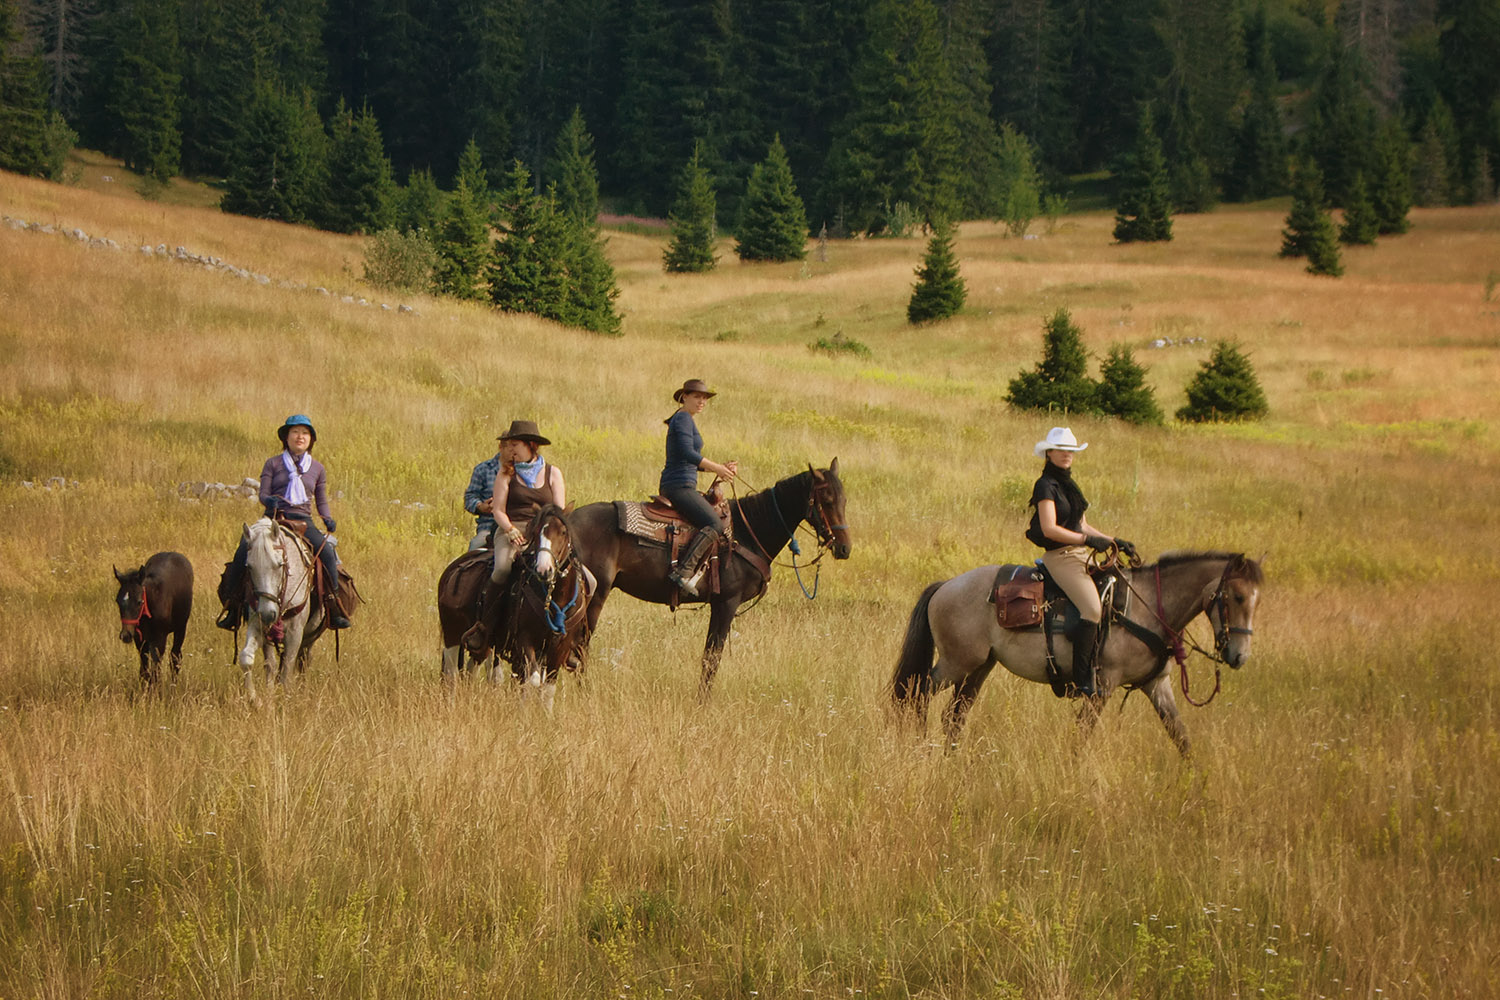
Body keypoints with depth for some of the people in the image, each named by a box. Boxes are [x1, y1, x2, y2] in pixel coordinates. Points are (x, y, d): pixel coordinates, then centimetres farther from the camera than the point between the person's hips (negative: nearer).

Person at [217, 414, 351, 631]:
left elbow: (321, 501, 20)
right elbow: (263, 494, 3)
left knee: (326, 551, -28)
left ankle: (334, 607, -18)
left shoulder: (317, 468, 16)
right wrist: (269, 500, -21)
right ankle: (232, 606, -15)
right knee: (244, 550, -26)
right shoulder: (273, 464, 10)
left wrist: (328, 519, 0)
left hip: (303, 521, 1)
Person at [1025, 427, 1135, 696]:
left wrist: (1114, 541, 15)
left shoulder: (1068, 485, 18)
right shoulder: (1046, 486, -10)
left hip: (1079, 554, 10)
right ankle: (1081, 681, -24)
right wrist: (1087, 540, -24)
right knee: (1093, 608, -24)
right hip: (1059, 557, -10)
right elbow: (1050, 529, -20)